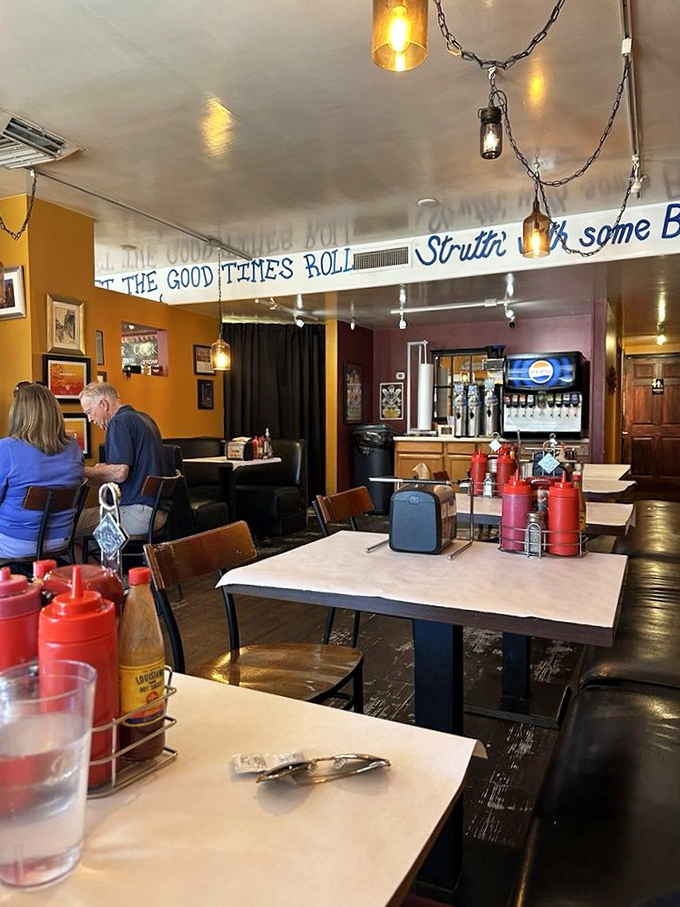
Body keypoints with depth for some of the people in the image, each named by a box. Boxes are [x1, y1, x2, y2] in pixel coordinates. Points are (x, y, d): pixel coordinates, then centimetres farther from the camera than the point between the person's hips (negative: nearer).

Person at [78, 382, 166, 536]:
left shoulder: (120, 422, -11)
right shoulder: (144, 418, 17)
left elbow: (119, 473, -20)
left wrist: (82, 471, -6)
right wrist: (105, 468, 25)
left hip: (137, 511, -10)